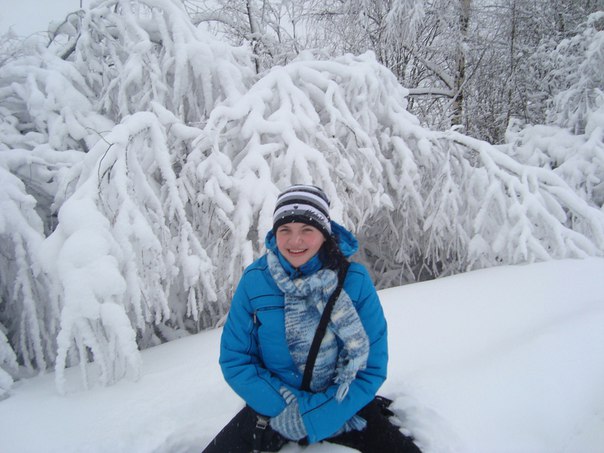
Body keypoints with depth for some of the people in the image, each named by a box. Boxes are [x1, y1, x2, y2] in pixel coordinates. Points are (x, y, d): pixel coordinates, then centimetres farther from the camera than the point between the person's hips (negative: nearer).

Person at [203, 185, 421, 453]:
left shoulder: (355, 279, -15)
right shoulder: (254, 280, -13)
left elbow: (372, 367, -12)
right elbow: (235, 359, -6)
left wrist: (313, 418, -21)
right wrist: (286, 408, -18)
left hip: (345, 408, 0)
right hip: (273, 407, 1)